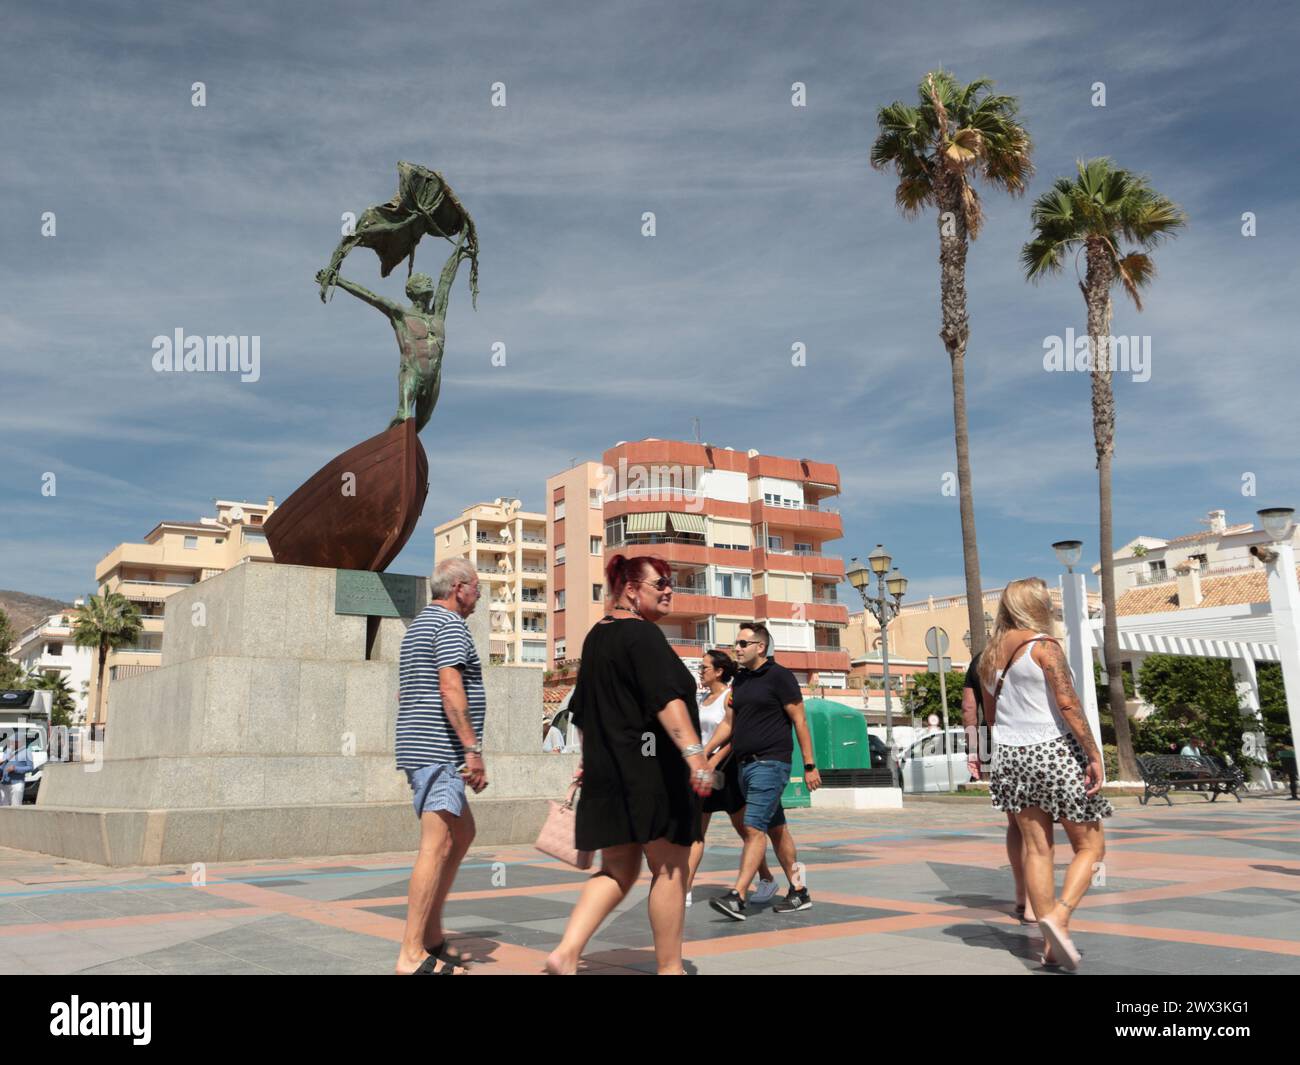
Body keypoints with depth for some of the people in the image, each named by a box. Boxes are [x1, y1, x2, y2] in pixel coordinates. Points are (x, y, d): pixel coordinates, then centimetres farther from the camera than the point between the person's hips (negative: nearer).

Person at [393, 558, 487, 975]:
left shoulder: (418, 626, 22)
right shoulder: (451, 625, -9)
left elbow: (403, 694, 25)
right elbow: (450, 689, -21)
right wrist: (473, 749, -21)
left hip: (419, 750, 11)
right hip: (440, 752, -11)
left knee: (463, 832, 17)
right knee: (437, 846, -9)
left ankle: (432, 932, 17)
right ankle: (412, 955, -8)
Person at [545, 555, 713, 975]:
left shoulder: (597, 635, 16)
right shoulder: (642, 633, -12)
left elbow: (585, 709, 23)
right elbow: (666, 698, -25)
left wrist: (592, 759, 31)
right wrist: (694, 751, -33)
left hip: (606, 770, 8)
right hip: (651, 770, -8)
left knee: (618, 870, 13)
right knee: (670, 868, 6)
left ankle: (566, 952, -1)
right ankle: (669, 967, 15)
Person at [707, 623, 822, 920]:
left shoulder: (779, 676, -7)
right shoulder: (739, 680, 15)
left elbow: (799, 721, -7)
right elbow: (729, 723, 18)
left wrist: (810, 766, -9)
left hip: (770, 763, -8)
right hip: (746, 764, 8)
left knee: (754, 829, -14)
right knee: (776, 829, 12)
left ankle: (737, 898, -18)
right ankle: (799, 892, 21)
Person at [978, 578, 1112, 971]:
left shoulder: (991, 655, 11)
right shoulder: (1044, 647, -10)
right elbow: (1069, 705, -17)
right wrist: (1094, 755, -14)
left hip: (1010, 756, 6)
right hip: (1054, 752, -6)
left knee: (1036, 848, 9)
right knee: (1091, 846, 6)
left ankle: (1051, 945, 10)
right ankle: (1057, 916, -14)